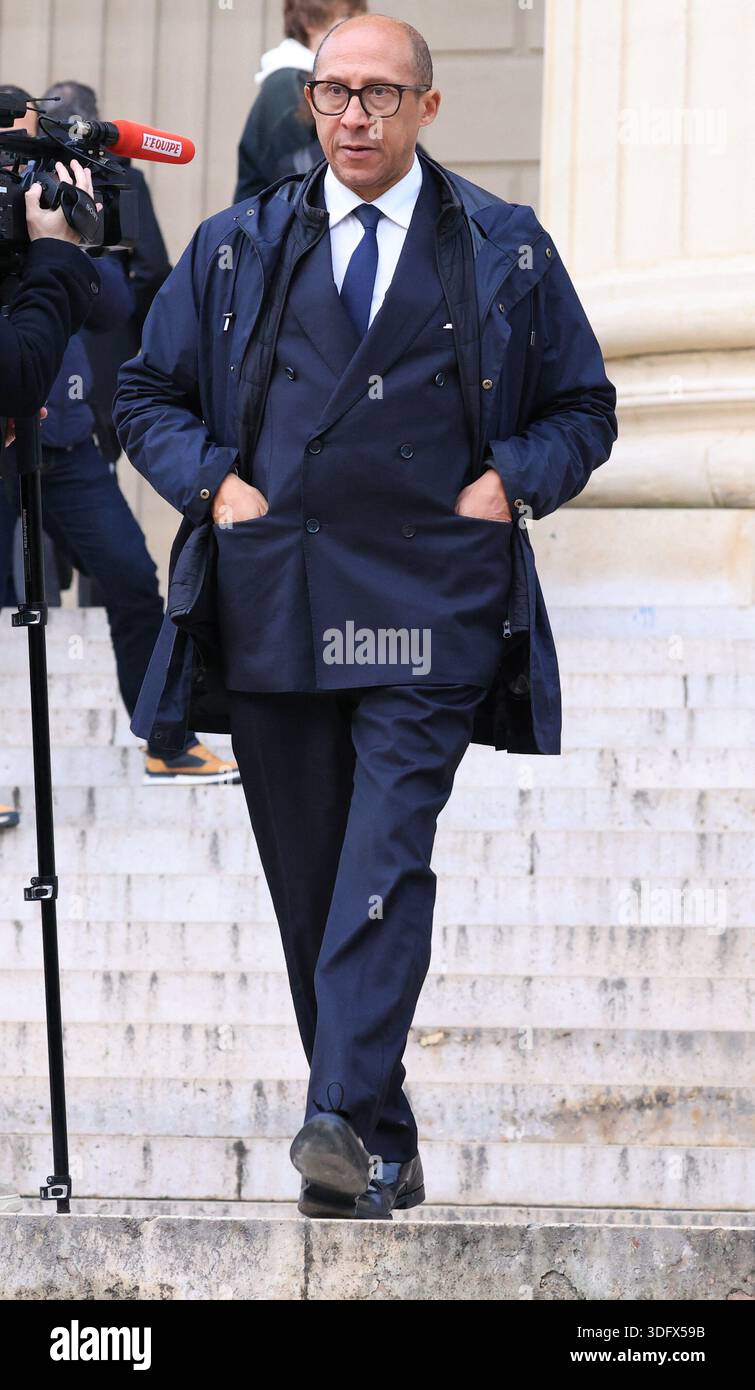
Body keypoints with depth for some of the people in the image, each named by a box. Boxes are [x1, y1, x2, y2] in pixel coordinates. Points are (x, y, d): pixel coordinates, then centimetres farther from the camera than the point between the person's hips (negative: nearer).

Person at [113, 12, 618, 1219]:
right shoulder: (238, 249, 13)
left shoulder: (506, 252, 9)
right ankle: (384, 1156, 12)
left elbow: (583, 408, 15)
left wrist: (510, 483, -3)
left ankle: (343, 1121, -28)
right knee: (309, 887, 4)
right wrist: (212, 483, 1)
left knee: (387, 858, -19)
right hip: (273, 608, 3)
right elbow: (148, 394, 18)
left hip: (430, 609, -3)